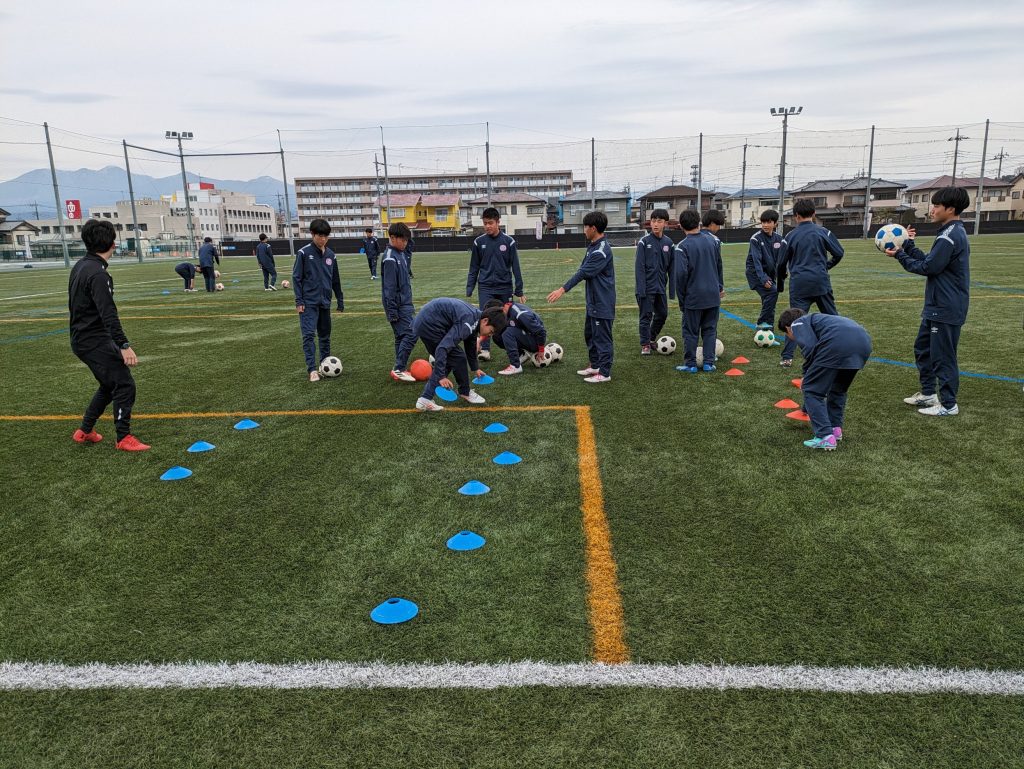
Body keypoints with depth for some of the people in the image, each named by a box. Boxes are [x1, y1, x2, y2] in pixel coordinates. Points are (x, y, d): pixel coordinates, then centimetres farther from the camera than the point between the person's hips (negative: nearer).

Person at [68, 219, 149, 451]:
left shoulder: (80, 266, 10)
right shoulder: (97, 273, -21)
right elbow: (108, 314, -27)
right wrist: (124, 345, -31)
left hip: (82, 339, 10)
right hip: (96, 342, -10)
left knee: (110, 385, 21)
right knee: (124, 386, -4)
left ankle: (85, 431, 30)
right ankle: (124, 438, 2)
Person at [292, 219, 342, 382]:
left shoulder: (331, 255, 8)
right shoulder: (304, 253, -5)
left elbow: (335, 280, 16)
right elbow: (296, 277, -5)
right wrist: (299, 301, -10)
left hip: (325, 302, 5)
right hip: (309, 302, -5)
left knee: (325, 335, 12)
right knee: (309, 334, -11)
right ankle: (312, 369, -12)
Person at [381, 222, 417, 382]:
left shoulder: (400, 254, 12)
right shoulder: (390, 258, -17)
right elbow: (389, 287, -19)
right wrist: (392, 312, -19)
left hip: (405, 303, 9)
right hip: (398, 306, -9)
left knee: (401, 336, 11)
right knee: (410, 334, -12)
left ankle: (400, 369, 17)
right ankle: (399, 369, -7)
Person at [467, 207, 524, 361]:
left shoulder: (508, 241, -2)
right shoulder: (479, 242, 3)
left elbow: (515, 268, 0)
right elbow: (474, 268, 8)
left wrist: (519, 291, -2)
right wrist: (469, 290, 3)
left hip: (505, 287, 0)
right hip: (486, 287, 1)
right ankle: (485, 350, -13)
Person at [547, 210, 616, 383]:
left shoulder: (602, 250, -21)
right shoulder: (593, 246, 10)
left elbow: (583, 272, -25)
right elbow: (584, 271, 13)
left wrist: (563, 289, -27)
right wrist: (564, 288, 8)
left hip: (602, 302, -10)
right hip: (593, 301, 10)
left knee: (602, 337, -1)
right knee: (590, 333, 19)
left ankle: (604, 372, 8)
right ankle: (594, 365, 32)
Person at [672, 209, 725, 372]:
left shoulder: (682, 246, -13)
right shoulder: (713, 240, 3)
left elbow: (681, 274, -17)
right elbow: (719, 266, 14)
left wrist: (681, 298, -7)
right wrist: (720, 286, 25)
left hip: (693, 297, -4)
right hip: (713, 295, 4)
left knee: (690, 332, 6)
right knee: (710, 330, 12)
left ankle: (690, 364, 11)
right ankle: (709, 363, 14)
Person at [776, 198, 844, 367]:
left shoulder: (792, 235, 1)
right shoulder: (822, 231, 0)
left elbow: (782, 262, 8)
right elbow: (838, 253, 2)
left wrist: (781, 282, 24)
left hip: (799, 284, 0)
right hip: (821, 282, 0)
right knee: (832, 316, 13)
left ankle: (787, 357, -4)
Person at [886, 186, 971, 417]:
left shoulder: (950, 236, -18)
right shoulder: (955, 232, 14)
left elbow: (928, 267, -17)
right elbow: (929, 260, 12)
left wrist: (900, 256, -7)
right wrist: (908, 246, 11)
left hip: (946, 310, -10)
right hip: (937, 307, 10)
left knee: (942, 356, -2)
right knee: (922, 348, 18)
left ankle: (948, 404, 9)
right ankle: (928, 393, 29)